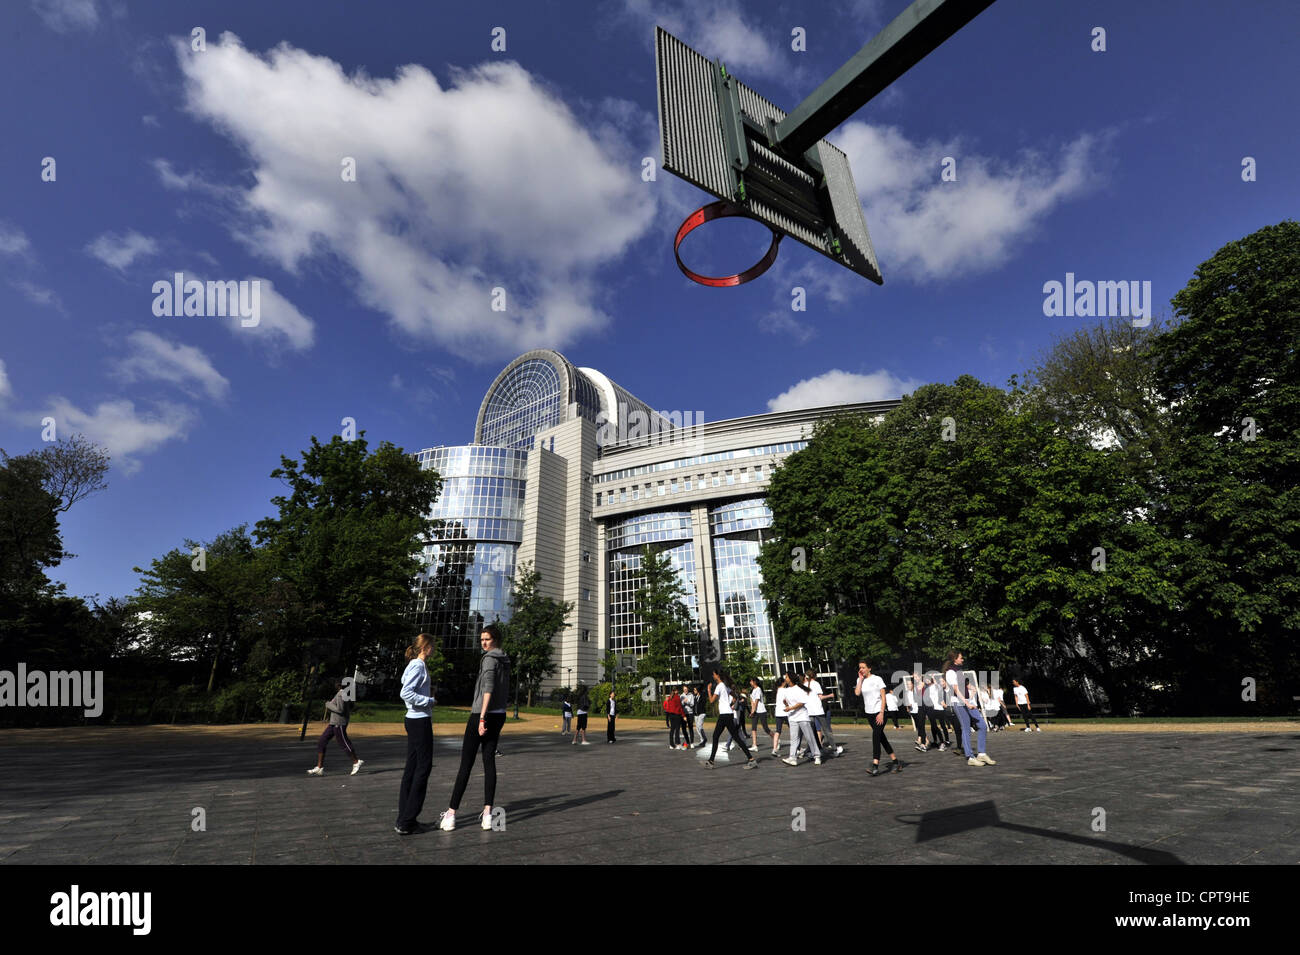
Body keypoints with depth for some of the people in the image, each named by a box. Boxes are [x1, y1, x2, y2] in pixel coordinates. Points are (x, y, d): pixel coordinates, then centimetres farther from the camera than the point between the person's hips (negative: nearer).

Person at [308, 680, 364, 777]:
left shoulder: (341, 694, -19)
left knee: (344, 743, -1)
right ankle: (319, 768, 10)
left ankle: (356, 762, 14)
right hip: (334, 722, 11)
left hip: (339, 722, -11)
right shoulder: (346, 692, 11)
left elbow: (340, 709, -26)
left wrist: (328, 705, -12)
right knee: (321, 742, 8)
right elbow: (350, 706, 20)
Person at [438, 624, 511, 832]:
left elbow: (488, 688, -22)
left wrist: (482, 717, -25)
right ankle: (487, 814, 2)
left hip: (481, 715, -8)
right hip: (499, 716, 8)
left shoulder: (490, 659, -12)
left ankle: (451, 814, 2)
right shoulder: (505, 661, 14)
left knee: (466, 764, -3)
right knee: (489, 762, 6)